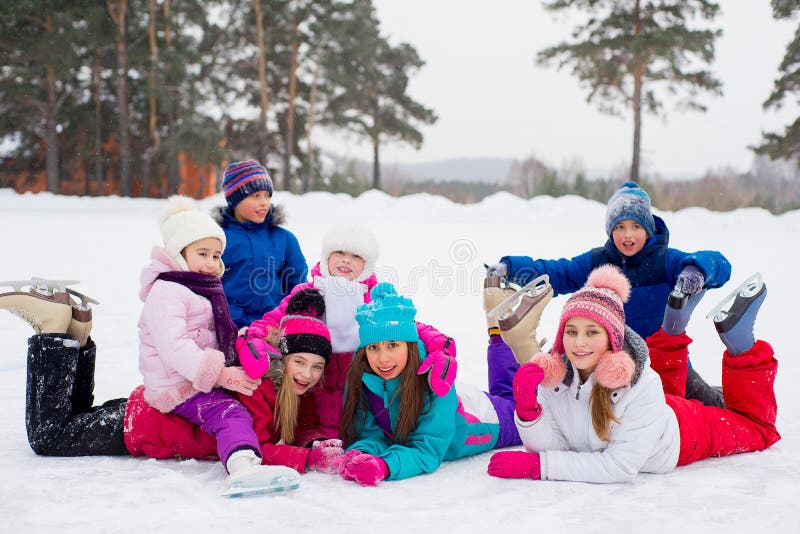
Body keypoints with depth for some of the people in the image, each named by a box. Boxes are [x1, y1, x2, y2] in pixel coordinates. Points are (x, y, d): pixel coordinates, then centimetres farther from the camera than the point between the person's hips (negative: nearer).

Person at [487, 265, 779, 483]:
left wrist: (537, 465, -46)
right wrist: (527, 408, -46)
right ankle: (672, 331, 33)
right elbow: (552, 446, -28)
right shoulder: (552, 374, -31)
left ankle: (740, 343, 22)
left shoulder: (641, 384, -43)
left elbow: (621, 466, -43)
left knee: (757, 428, 23)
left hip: (686, 433, -4)